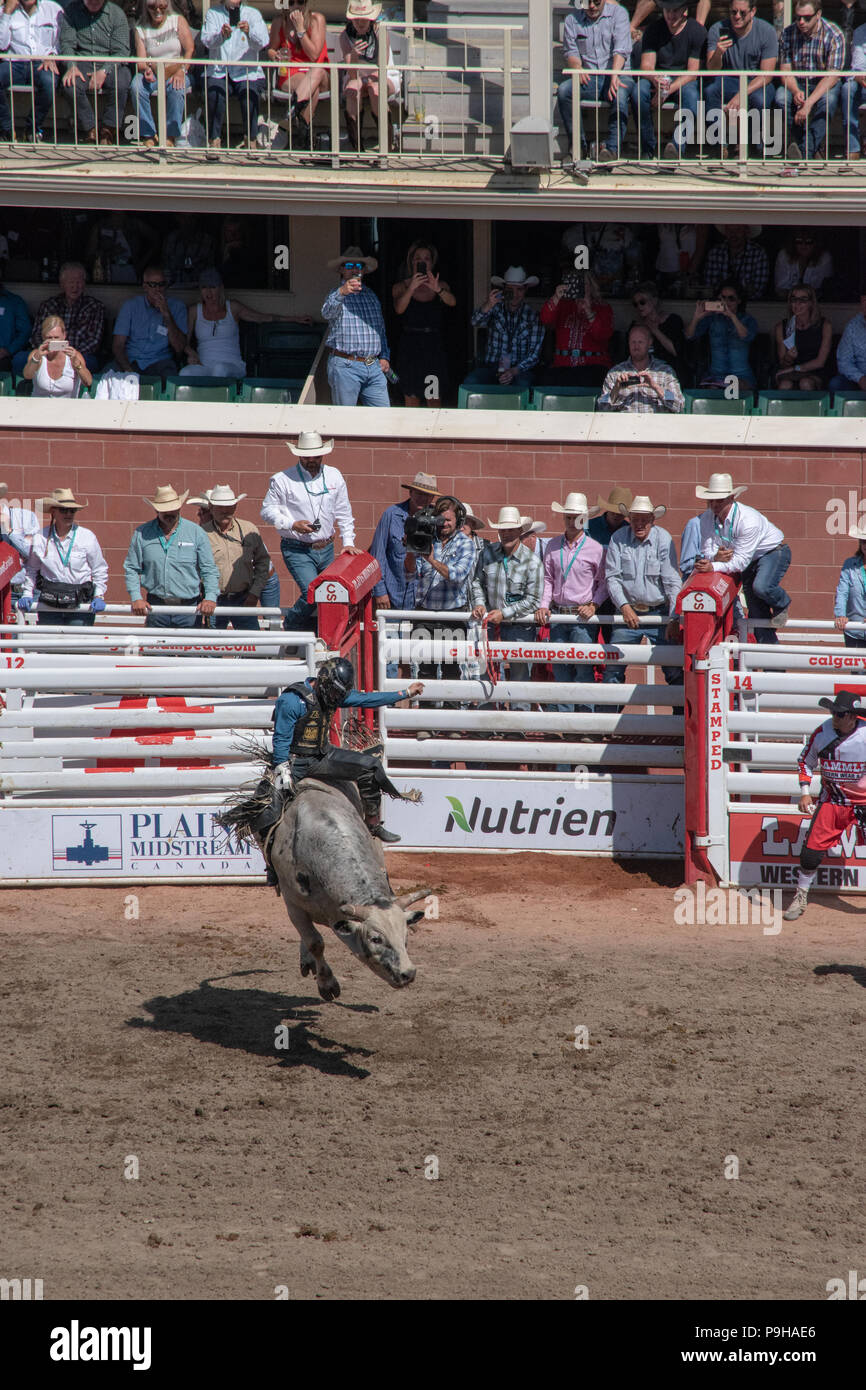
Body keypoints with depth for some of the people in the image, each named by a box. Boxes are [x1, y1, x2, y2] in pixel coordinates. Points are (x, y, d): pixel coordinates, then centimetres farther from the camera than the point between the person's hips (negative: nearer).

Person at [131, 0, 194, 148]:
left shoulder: (177, 21, 3)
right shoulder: (140, 29, 8)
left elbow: (190, 50, -5)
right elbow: (141, 61, 0)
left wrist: (181, 71, -21)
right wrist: (146, 69, -24)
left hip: (176, 73, -2)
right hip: (153, 75, 2)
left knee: (176, 88, -36)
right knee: (137, 84, -31)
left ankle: (170, 136, -25)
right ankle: (148, 135, -25)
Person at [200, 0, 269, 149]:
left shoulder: (252, 13, 9)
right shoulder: (213, 13, 11)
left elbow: (262, 42, -8)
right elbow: (207, 40, -7)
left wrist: (249, 32, -30)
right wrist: (221, 36, -29)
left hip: (247, 72, 0)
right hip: (219, 71, 1)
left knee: (249, 94, -30)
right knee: (214, 94, -29)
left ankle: (250, 140, -13)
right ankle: (214, 139, -18)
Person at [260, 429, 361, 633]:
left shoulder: (334, 476, 9)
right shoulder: (282, 480, -5)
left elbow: (343, 513, 16)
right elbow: (268, 511, -2)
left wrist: (348, 542, 8)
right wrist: (292, 525, -16)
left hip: (326, 549, 5)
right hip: (297, 549, -5)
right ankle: (291, 625, 3)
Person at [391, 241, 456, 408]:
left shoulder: (441, 286, 8)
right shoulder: (401, 287, 4)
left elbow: (451, 302, -13)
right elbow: (399, 309, -15)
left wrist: (438, 289, -34)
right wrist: (411, 288, -33)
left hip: (433, 346, 1)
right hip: (409, 347, -1)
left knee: (434, 399, -3)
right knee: (411, 399, 0)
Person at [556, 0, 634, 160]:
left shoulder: (618, 13, 1)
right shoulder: (572, 20, 11)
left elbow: (621, 49, -11)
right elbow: (570, 52, 8)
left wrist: (614, 76, -27)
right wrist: (577, 69, -16)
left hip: (618, 74, -3)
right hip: (588, 78, 3)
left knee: (619, 93, -37)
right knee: (563, 90, -27)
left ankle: (613, 147, -32)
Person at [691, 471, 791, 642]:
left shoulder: (748, 520, -33)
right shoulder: (707, 519, -13)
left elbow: (740, 561, -33)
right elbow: (707, 551, -11)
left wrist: (713, 567, -44)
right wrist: (715, 557, -35)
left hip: (772, 552, -6)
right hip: (749, 562, 6)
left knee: (761, 587, -34)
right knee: (757, 614, 2)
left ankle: (782, 604, -2)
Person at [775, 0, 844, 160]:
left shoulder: (834, 36, -16)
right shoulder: (787, 34, -5)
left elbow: (832, 76, -22)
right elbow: (785, 71, -4)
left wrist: (808, 103, -34)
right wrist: (795, 91, -28)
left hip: (824, 85, -3)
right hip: (797, 85, 3)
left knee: (828, 99, -36)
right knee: (782, 96, -29)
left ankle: (806, 150, -40)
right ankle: (816, 146, -22)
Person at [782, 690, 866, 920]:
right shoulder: (821, 734, -10)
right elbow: (805, 761, 7)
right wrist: (805, 792, -3)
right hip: (831, 800, 2)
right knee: (811, 849, -4)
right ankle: (801, 898, 13)